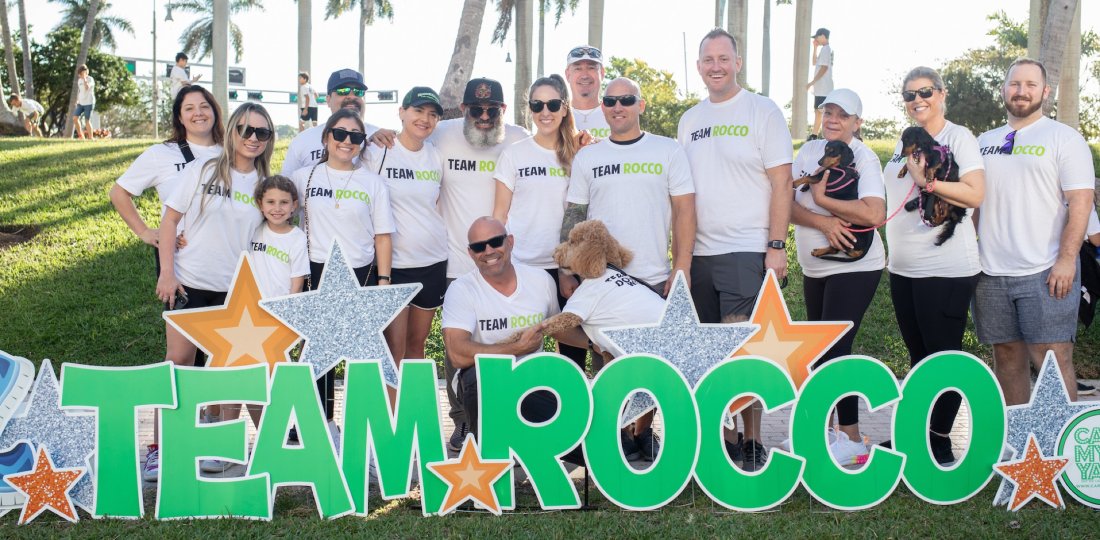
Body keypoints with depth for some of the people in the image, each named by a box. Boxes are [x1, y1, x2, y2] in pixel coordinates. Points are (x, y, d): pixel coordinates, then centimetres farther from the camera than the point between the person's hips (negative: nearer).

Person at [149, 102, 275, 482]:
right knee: (179, 360, -1)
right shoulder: (203, 172, -4)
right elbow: (170, 221, -2)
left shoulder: (265, 184, 3)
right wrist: (166, 272, -9)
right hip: (188, 282, -2)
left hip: (234, 288, 2)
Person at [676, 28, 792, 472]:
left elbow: (781, 182, -6)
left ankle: (752, 441, 4)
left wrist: (776, 246, -13)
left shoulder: (763, 111, -1)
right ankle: (725, 437, 18)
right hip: (699, 252, 5)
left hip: (746, 251, -5)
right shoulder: (689, 121, 14)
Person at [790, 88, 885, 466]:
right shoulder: (810, 151, 6)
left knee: (833, 350, -10)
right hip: (815, 268, 7)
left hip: (854, 268, -7)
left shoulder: (863, 157, -11)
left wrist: (821, 199, -19)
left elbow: (875, 214, -25)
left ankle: (852, 439, 0)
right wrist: (822, 222, -21)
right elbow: (787, 204, -4)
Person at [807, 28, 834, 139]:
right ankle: (814, 135, 22)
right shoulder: (827, 49, 17)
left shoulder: (825, 49, -14)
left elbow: (824, 67, -21)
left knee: (822, 111, -12)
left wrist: (812, 82, -19)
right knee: (817, 110, 16)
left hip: (823, 87, -11)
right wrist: (815, 47, 17)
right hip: (821, 87, 11)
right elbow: (815, 63, 26)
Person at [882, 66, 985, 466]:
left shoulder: (958, 138, -6)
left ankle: (940, 440, 9)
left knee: (943, 355, -1)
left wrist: (926, 180, -24)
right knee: (918, 353, 15)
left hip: (946, 268, -7)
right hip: (904, 268, 7)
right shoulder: (905, 144, 15)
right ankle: (917, 430, 25)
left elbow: (975, 194, -17)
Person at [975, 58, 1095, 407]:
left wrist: (1066, 260, -15)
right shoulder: (985, 142, 15)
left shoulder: (1064, 138, 0)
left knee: (1053, 360, -6)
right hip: (991, 273, 5)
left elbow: (1080, 201, -7)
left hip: (1045, 273, -4)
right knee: (1008, 359, 9)